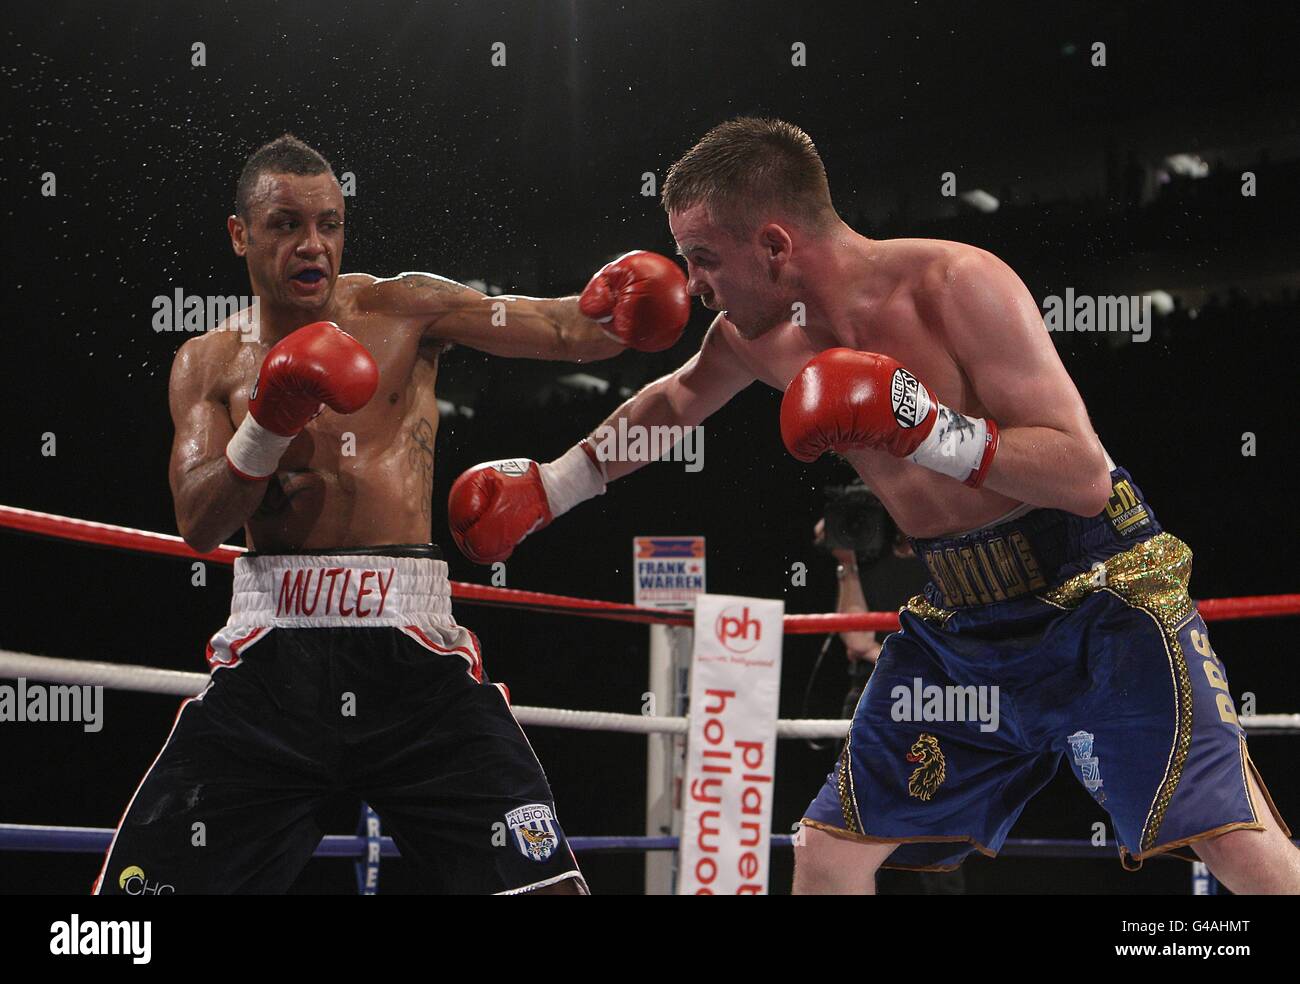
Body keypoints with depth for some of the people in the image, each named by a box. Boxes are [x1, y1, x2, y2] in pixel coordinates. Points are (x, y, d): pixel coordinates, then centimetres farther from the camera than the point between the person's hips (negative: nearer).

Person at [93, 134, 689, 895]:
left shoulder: (403, 310, 8)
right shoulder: (209, 363, 12)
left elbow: (564, 332, -1)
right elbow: (198, 527, 2)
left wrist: (612, 311, -24)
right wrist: (268, 425, -14)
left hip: (412, 647, -1)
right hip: (276, 646, 1)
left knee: (542, 884, -11)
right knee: (140, 884, -6)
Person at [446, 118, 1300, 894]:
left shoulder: (958, 286, -20)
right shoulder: (762, 338, 1)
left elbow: (1084, 475, -23)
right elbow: (677, 400, 26)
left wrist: (927, 432, -33)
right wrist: (547, 488, 27)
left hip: (1102, 598, -7)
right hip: (962, 627, 7)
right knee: (829, 855, 6)